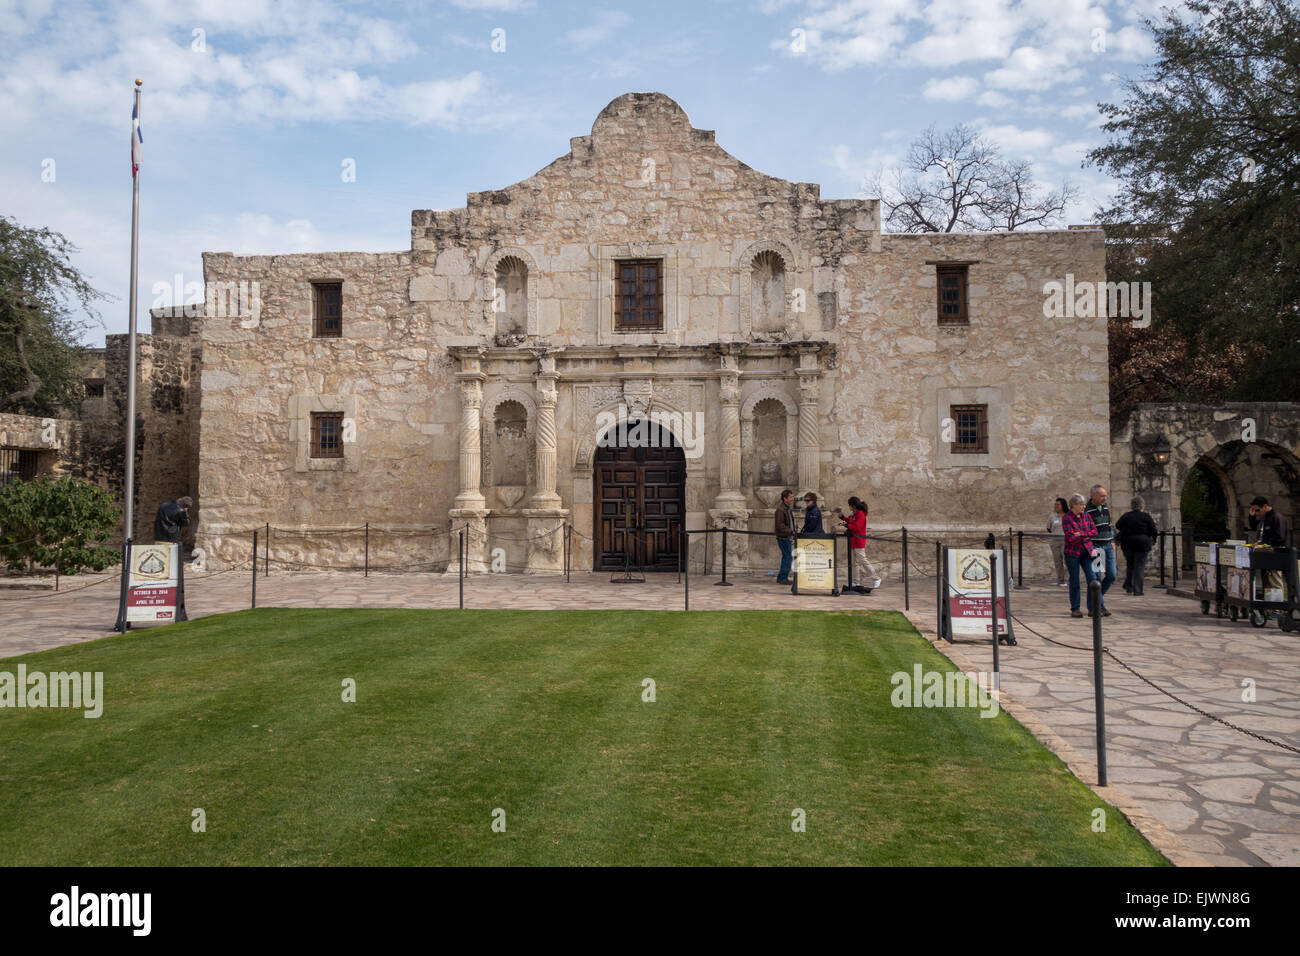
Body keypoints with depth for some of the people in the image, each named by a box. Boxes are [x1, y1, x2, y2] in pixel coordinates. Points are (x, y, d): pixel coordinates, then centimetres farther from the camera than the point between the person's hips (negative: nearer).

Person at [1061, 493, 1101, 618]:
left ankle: (1092, 608, 3)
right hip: (1072, 552, -4)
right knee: (1074, 581, 3)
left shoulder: (1087, 516, 9)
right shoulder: (1066, 518, -7)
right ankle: (1075, 609, 13)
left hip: (1086, 552, 4)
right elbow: (1070, 537, -16)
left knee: (1092, 578, -5)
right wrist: (1086, 536, -5)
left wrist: (1081, 534, -11)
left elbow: (1094, 532, 3)